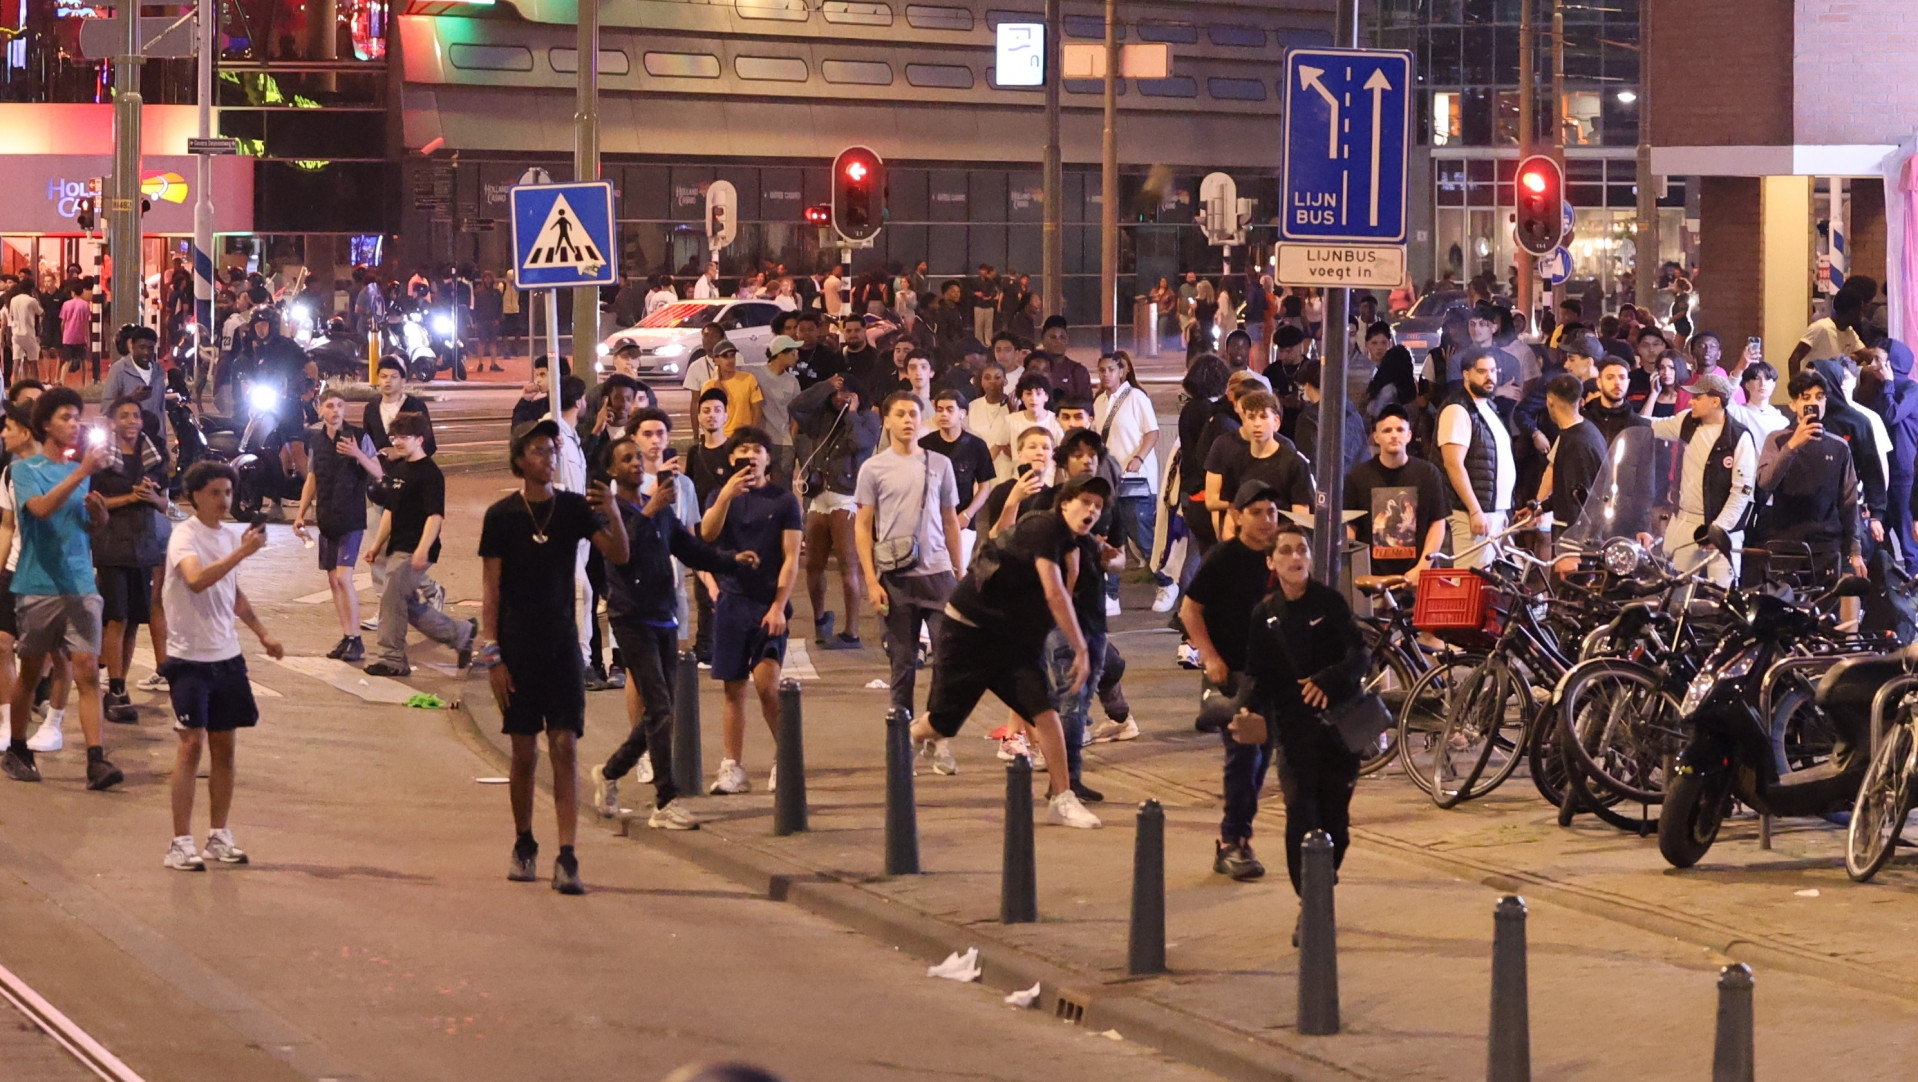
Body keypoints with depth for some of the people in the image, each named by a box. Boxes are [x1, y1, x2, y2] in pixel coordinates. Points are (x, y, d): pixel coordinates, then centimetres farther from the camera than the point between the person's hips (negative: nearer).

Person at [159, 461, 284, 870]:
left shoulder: (230, 534, 11)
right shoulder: (185, 537, -12)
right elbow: (197, 580, -32)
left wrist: (262, 633, 28)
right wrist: (242, 552, -36)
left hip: (226, 655, 7)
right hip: (189, 656, -7)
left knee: (224, 745, 9)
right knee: (192, 742, -11)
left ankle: (219, 836, 18)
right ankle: (181, 843, -9)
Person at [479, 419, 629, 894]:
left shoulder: (574, 508, 3)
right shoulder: (502, 515, 0)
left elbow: (619, 555, -7)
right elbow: (491, 591, 0)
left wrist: (613, 515, -25)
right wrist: (492, 655, -6)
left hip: (562, 644, 1)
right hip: (518, 646, -1)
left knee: (566, 747, -8)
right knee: (524, 751, 5)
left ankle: (567, 858, -11)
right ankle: (524, 846, 24)